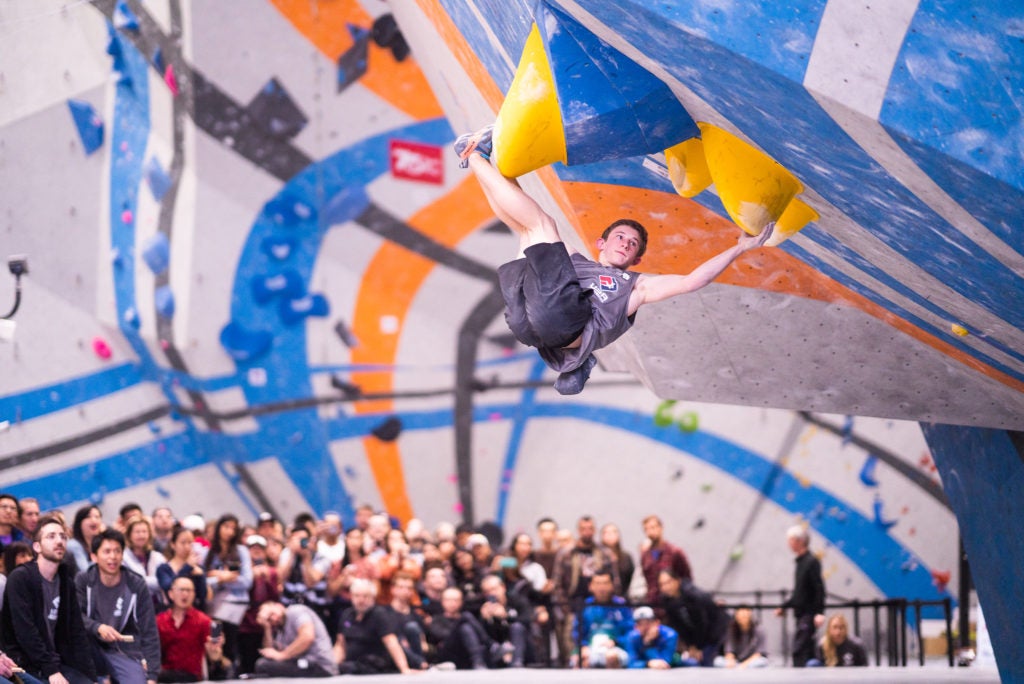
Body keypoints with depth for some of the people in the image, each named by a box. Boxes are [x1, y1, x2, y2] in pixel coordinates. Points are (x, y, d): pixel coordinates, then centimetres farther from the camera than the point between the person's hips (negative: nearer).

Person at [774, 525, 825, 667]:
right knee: (807, 651, 12)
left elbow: (819, 589, -18)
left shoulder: (811, 562, -13)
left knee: (799, 650, -15)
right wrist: (784, 606, 24)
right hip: (801, 614, 9)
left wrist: (820, 612, -25)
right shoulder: (801, 561, 15)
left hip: (809, 614, -9)